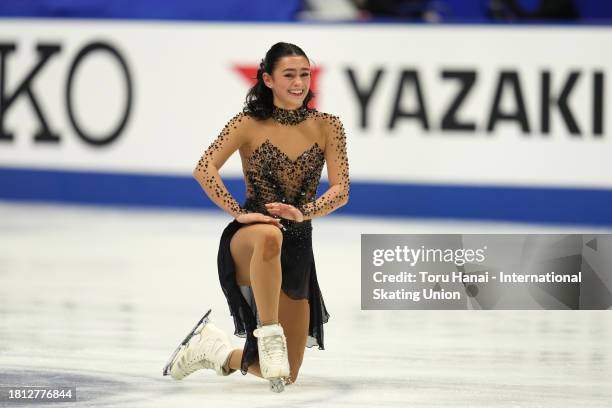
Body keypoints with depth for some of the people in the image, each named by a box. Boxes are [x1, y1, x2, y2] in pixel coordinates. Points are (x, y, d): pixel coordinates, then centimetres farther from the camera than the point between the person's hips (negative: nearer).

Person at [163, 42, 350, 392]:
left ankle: (215, 349, 34)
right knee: (269, 236, -46)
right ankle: (269, 333, -34)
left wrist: (303, 213, -23)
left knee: (285, 375, 5)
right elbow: (205, 169, -15)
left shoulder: (327, 127, 2)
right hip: (246, 241, -4)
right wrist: (240, 213, -26)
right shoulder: (250, 124, -4)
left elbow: (340, 190, -5)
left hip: (298, 248, 4)